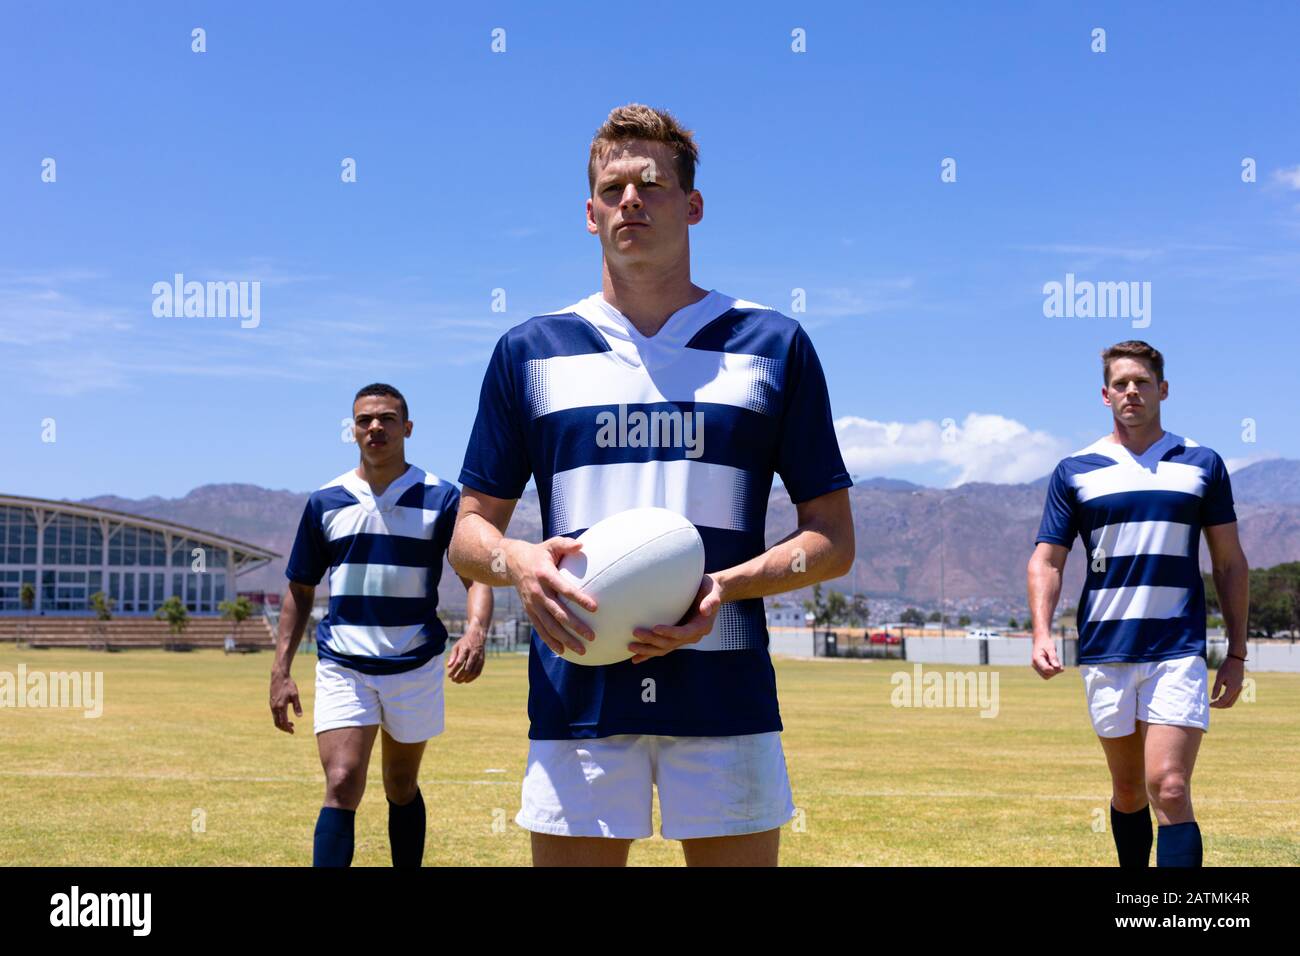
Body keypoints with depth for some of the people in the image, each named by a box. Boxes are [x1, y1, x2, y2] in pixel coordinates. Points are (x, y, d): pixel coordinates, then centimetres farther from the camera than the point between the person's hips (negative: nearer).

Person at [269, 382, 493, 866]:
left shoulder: (441, 498, -2)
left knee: (401, 787, 13)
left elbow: (477, 576, -8)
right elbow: (300, 590, 11)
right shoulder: (325, 501, 4)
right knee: (342, 787, -13)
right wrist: (281, 670, 3)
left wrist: (475, 632, -28)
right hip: (342, 665, 0)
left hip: (415, 664, 0)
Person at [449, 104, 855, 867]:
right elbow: (470, 531, 12)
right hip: (577, 697, 1)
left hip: (726, 696, 0)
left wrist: (729, 584, -12)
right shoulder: (529, 351, 10)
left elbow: (834, 538, 6)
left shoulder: (774, 345, 7)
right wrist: (517, 562, -12)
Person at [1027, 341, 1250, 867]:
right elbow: (1047, 559, 5)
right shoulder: (1075, 471, 7)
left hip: (1178, 651, -2)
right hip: (1104, 652, 2)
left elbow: (1230, 564, 10)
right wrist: (1042, 633, -11)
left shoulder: (1202, 464, 7)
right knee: (1128, 790, 12)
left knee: (1169, 790, -13)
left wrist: (1237, 652, 6)